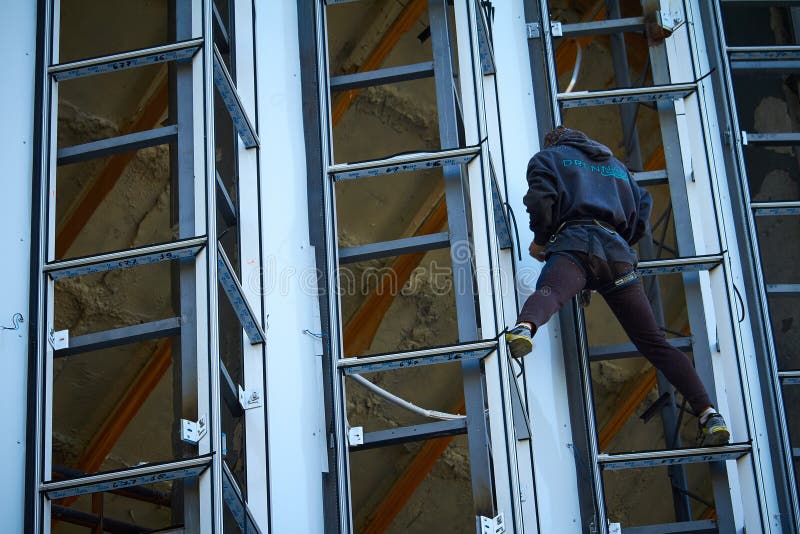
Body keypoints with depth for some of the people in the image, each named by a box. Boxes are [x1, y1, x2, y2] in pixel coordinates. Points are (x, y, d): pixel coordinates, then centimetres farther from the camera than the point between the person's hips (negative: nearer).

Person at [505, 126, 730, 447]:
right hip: (618, 250, 5)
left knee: (550, 291, -36)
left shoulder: (549, 157, 22)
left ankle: (523, 329, -73)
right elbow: (643, 208, 27)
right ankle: (708, 414, -8)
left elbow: (540, 199, 2)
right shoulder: (615, 165, 37)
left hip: (576, 243, -4)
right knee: (653, 342, 4)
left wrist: (539, 241, 15)